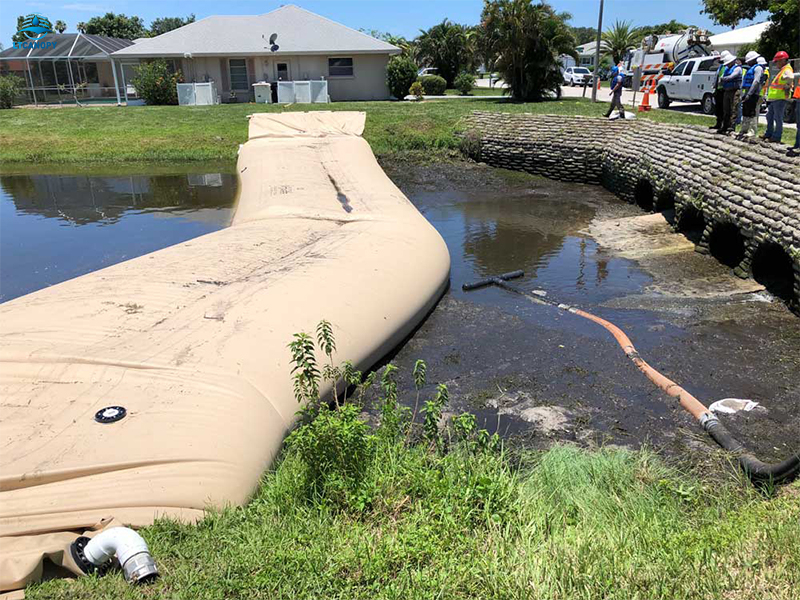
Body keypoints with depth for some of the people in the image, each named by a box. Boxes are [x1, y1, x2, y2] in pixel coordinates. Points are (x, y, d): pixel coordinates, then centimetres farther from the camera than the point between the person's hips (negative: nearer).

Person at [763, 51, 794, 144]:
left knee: (778, 118, -5)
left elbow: (791, 77, -36)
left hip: (780, 98, -10)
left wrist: (787, 87, -22)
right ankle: (769, 134, 30)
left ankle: (776, 137, -1)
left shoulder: (787, 70, -14)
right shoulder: (781, 70, 18)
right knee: (769, 116, 19)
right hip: (773, 97, 10)